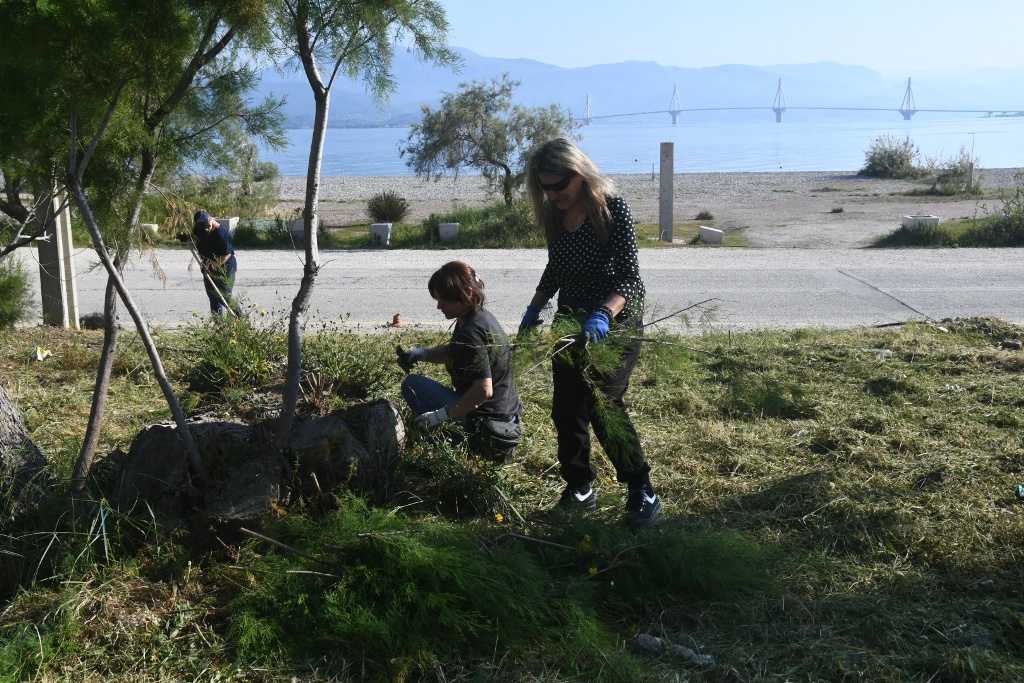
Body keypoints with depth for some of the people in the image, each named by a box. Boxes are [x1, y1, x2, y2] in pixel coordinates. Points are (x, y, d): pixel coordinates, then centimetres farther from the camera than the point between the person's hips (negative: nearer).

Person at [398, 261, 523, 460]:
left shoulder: (470, 334, -23)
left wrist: (440, 415, -25)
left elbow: (484, 390, -29)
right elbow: (452, 350, 22)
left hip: (488, 433, -11)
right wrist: (421, 354, 7)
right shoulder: (483, 317, 6)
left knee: (412, 384, -8)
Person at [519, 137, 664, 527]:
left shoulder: (613, 209, -19)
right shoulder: (554, 216, 0)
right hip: (570, 320, 7)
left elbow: (629, 276, -25)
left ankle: (642, 493, -2)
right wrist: (534, 308, 7)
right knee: (566, 407, 6)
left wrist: (603, 315, -40)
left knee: (603, 403, -15)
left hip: (615, 321, -7)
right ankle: (579, 491, 20)